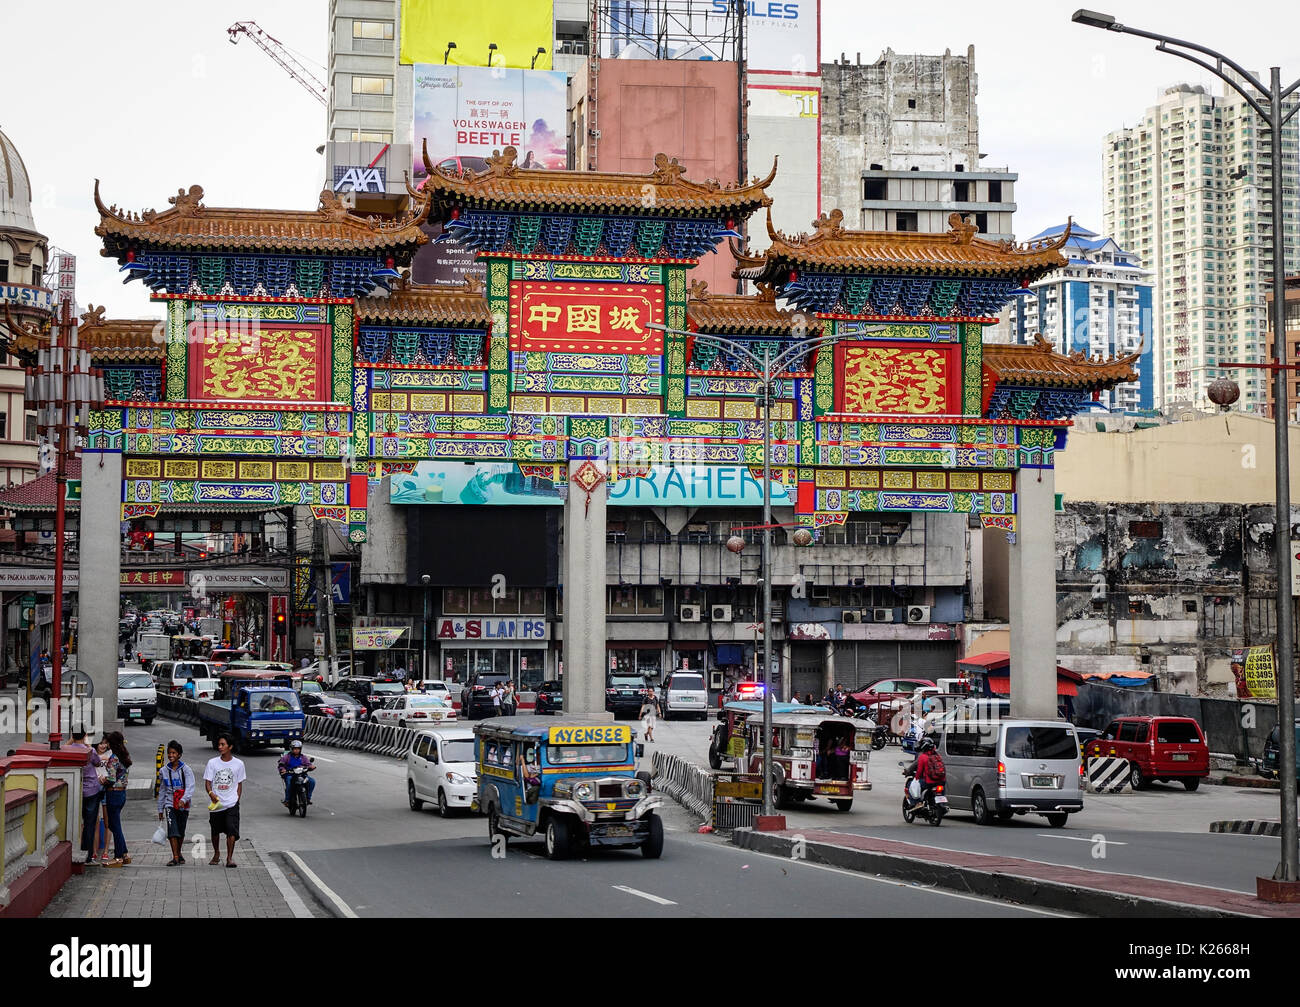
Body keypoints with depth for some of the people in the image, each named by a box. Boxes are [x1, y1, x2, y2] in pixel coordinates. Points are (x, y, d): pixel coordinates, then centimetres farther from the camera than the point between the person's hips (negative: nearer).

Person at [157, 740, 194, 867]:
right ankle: (175, 858, -19)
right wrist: (160, 809, 15)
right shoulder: (163, 771, 7)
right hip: (170, 804, 1)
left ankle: (179, 854, 30)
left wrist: (183, 800, -32)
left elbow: (190, 788, -14)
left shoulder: (186, 770, -3)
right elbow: (162, 791, 14)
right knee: (172, 830, -16)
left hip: (183, 805, -1)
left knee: (181, 832, 10)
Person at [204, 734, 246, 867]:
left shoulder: (238, 764, 2)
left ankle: (230, 858, -13)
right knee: (215, 831, 14)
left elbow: (239, 784, 9)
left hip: (231, 803, -1)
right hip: (215, 804, 2)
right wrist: (211, 793, -21)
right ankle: (216, 854, 34)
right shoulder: (212, 763, 1)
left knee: (232, 831, -15)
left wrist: (237, 799, 0)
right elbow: (207, 781, -1)